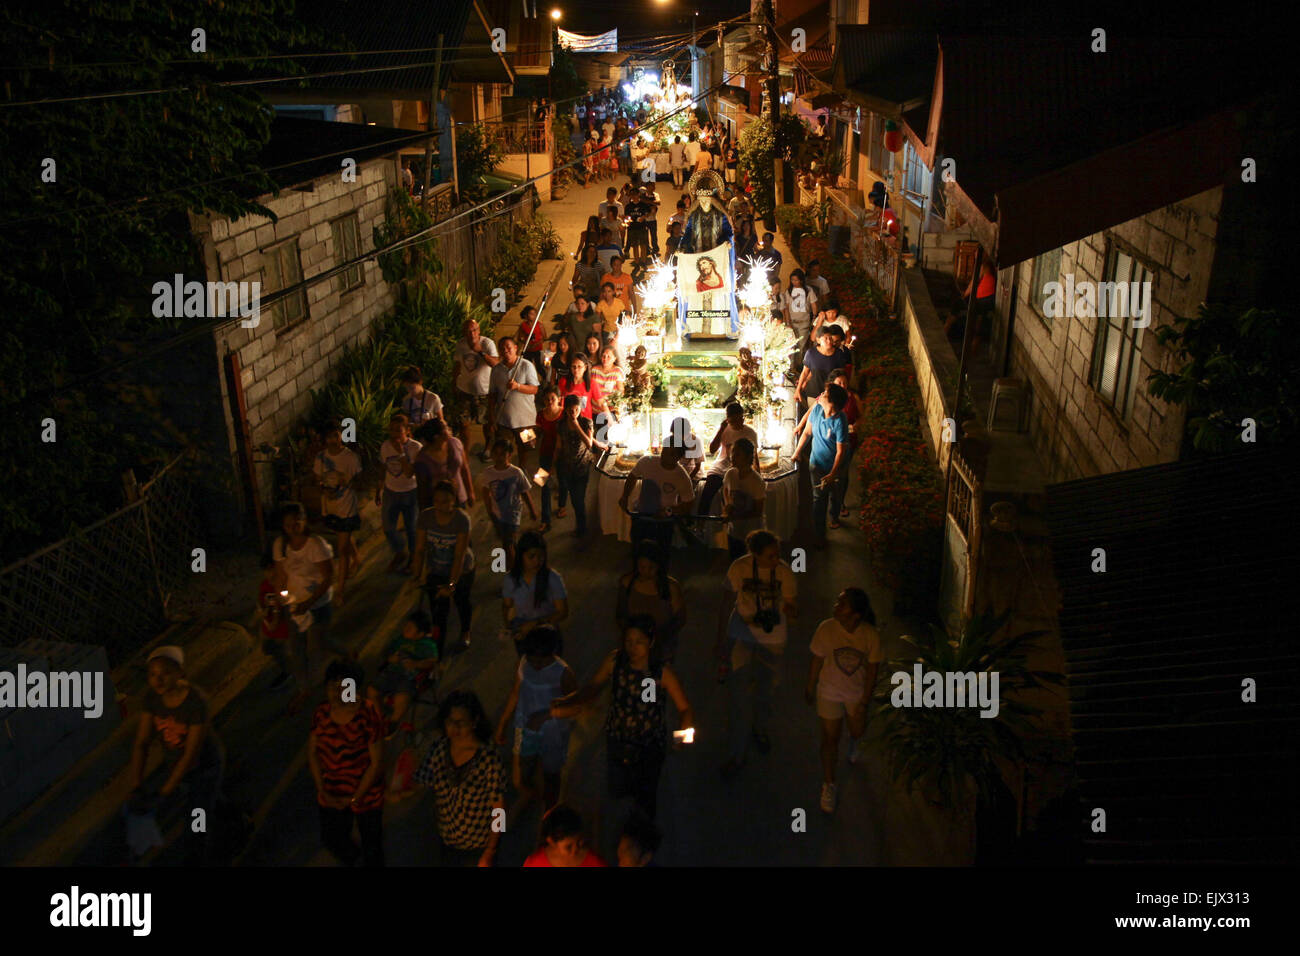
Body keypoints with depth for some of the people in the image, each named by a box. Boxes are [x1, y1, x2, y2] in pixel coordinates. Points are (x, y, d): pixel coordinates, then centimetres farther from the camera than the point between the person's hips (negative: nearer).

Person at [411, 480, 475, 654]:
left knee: (462, 602, 23)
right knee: (438, 613, -1)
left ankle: (465, 632, 54)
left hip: (461, 572, -1)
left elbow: (460, 556, -30)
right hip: (435, 573, 1)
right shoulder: (425, 517, -18)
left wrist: (451, 585, -36)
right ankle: (437, 654, 13)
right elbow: (420, 549, -15)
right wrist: (417, 575, -29)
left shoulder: (462, 519, -27)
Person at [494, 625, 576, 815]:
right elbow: (516, 693, 5)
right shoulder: (524, 662, -9)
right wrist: (502, 724, 12)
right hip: (525, 731, 3)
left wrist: (545, 715, -23)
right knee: (520, 781, 12)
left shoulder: (563, 673, -22)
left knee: (550, 778, 16)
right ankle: (529, 796, 49)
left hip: (552, 735, -3)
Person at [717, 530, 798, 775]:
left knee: (765, 687, 20)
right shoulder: (740, 568, -18)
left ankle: (759, 728, 50)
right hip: (742, 636, -1)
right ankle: (736, 754, 10)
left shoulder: (784, 573, -15)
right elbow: (728, 603, -8)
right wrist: (721, 641, -6)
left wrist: (790, 610, -31)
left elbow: (791, 607, -6)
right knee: (740, 693, -2)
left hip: (772, 638, 2)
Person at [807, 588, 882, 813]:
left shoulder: (870, 635, -23)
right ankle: (828, 785, 24)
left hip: (857, 692, 1)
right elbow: (817, 660, -8)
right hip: (830, 692, -1)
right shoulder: (826, 629, -23)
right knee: (830, 738, 5)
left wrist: (864, 703, -7)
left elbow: (872, 670, -11)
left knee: (857, 731, 22)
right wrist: (810, 688, 3)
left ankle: (853, 742, 61)